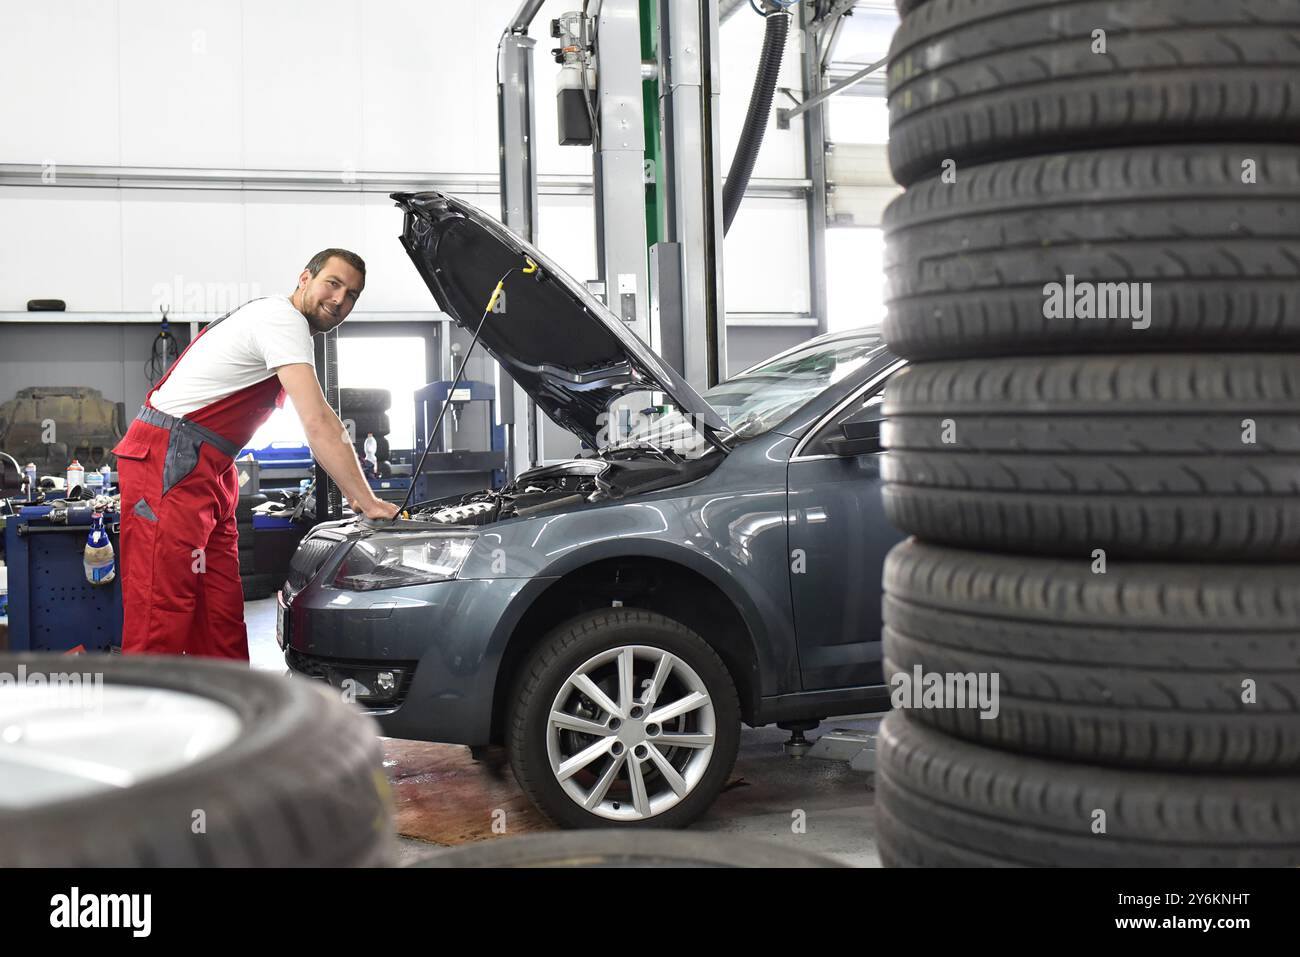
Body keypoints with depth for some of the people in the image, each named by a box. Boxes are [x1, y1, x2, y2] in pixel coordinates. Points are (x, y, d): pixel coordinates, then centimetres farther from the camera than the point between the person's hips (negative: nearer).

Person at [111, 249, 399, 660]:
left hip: (208, 470, 10)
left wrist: (359, 496, 16)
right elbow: (317, 424, -19)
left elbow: (326, 423, 24)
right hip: (168, 458, -10)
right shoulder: (284, 318, -12)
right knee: (163, 609, -11)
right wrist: (367, 502, -16)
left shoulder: (285, 324, 21)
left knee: (221, 612, 9)